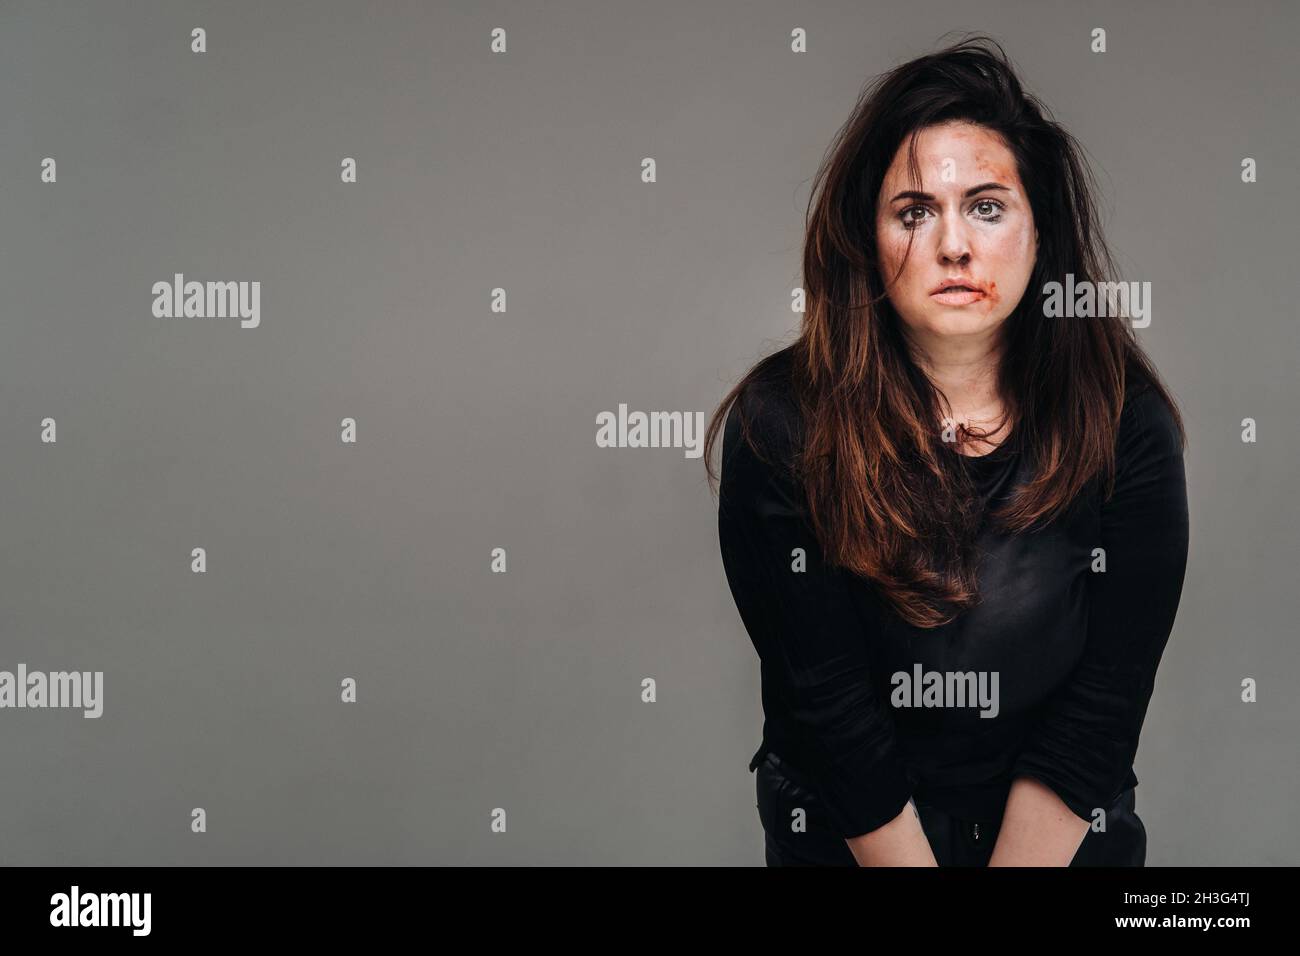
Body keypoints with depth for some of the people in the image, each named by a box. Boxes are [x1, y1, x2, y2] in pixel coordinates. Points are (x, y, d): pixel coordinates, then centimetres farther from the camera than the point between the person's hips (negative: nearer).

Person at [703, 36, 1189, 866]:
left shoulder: (1126, 424, -15)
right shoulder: (781, 425, -20)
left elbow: (1102, 707, -15)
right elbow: (827, 707, -19)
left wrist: (1025, 855, -18)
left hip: (1066, 833, 2)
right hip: (846, 836, -1)